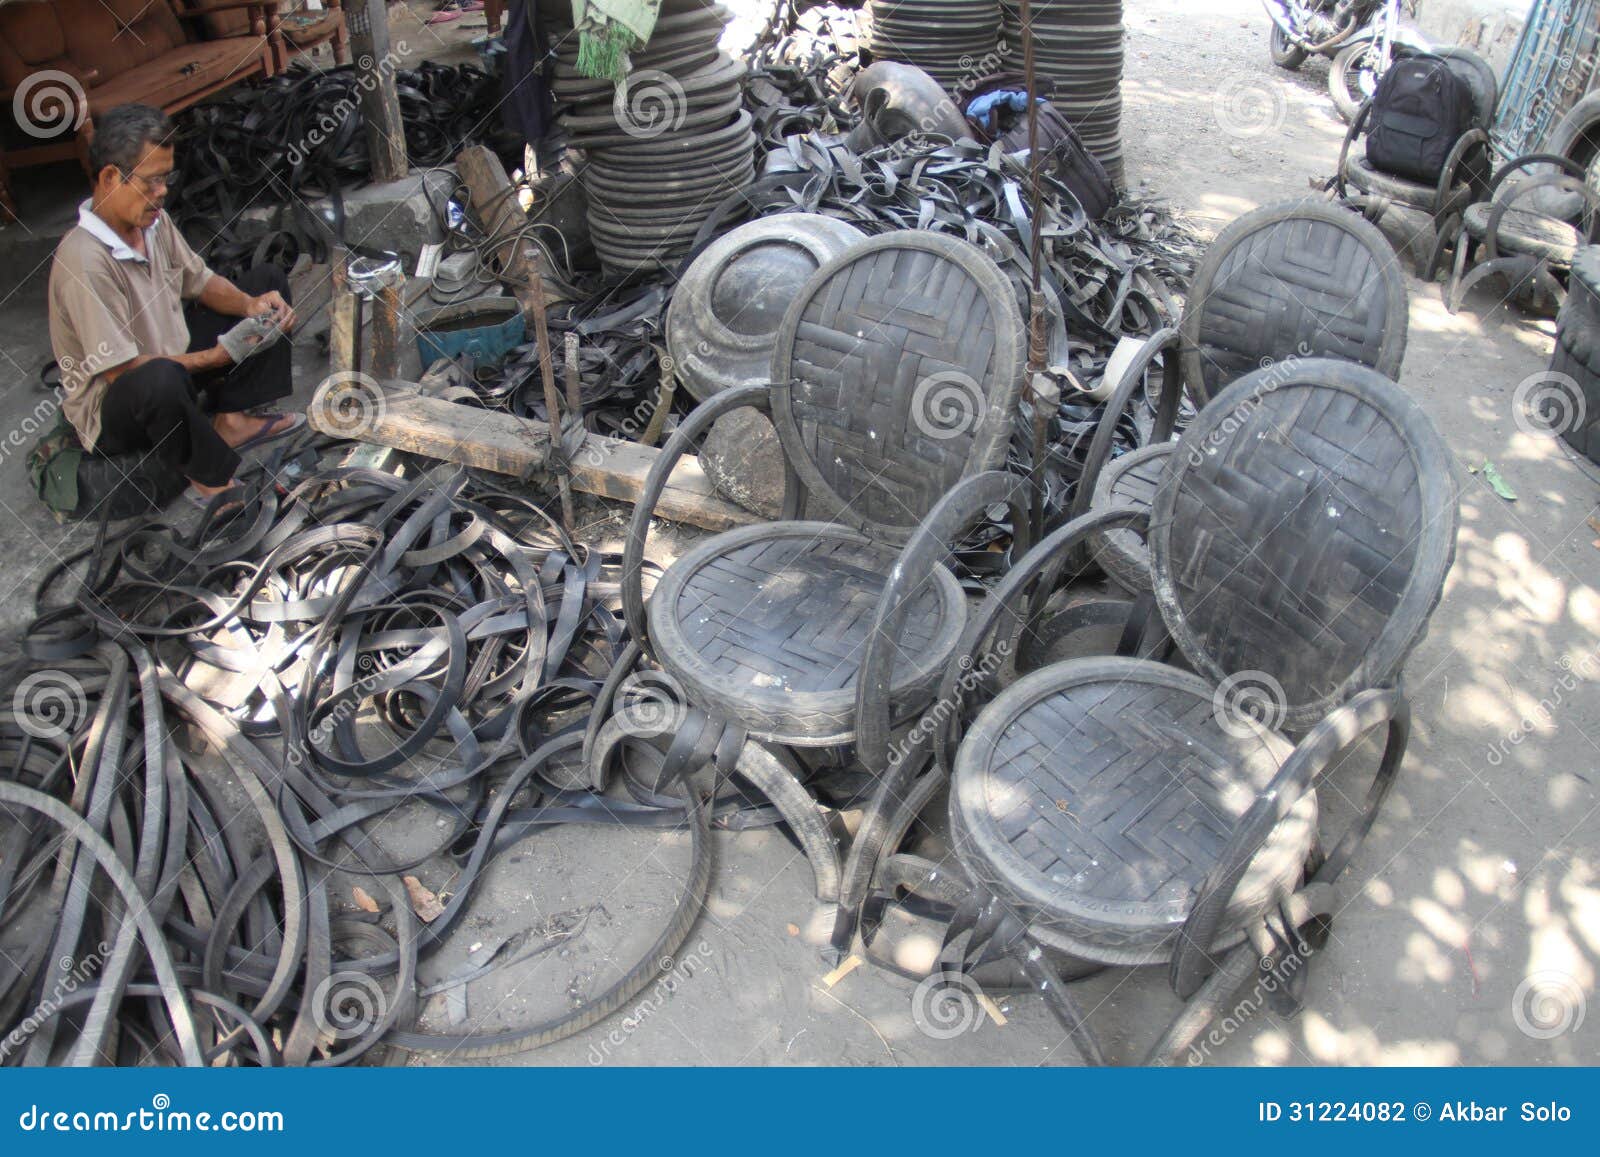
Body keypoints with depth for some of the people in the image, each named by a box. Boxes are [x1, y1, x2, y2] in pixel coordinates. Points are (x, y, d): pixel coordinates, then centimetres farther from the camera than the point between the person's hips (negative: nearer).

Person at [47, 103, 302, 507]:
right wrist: (218, 356, -23)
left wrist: (250, 304, -12)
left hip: (177, 362, 9)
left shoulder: (153, 220, -3)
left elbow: (200, 281, 10)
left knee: (268, 280, 9)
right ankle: (211, 479, -17)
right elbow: (119, 369, -29)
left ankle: (231, 420, -3)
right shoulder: (83, 262, -29)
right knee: (160, 382, -47)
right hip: (112, 410, -9)